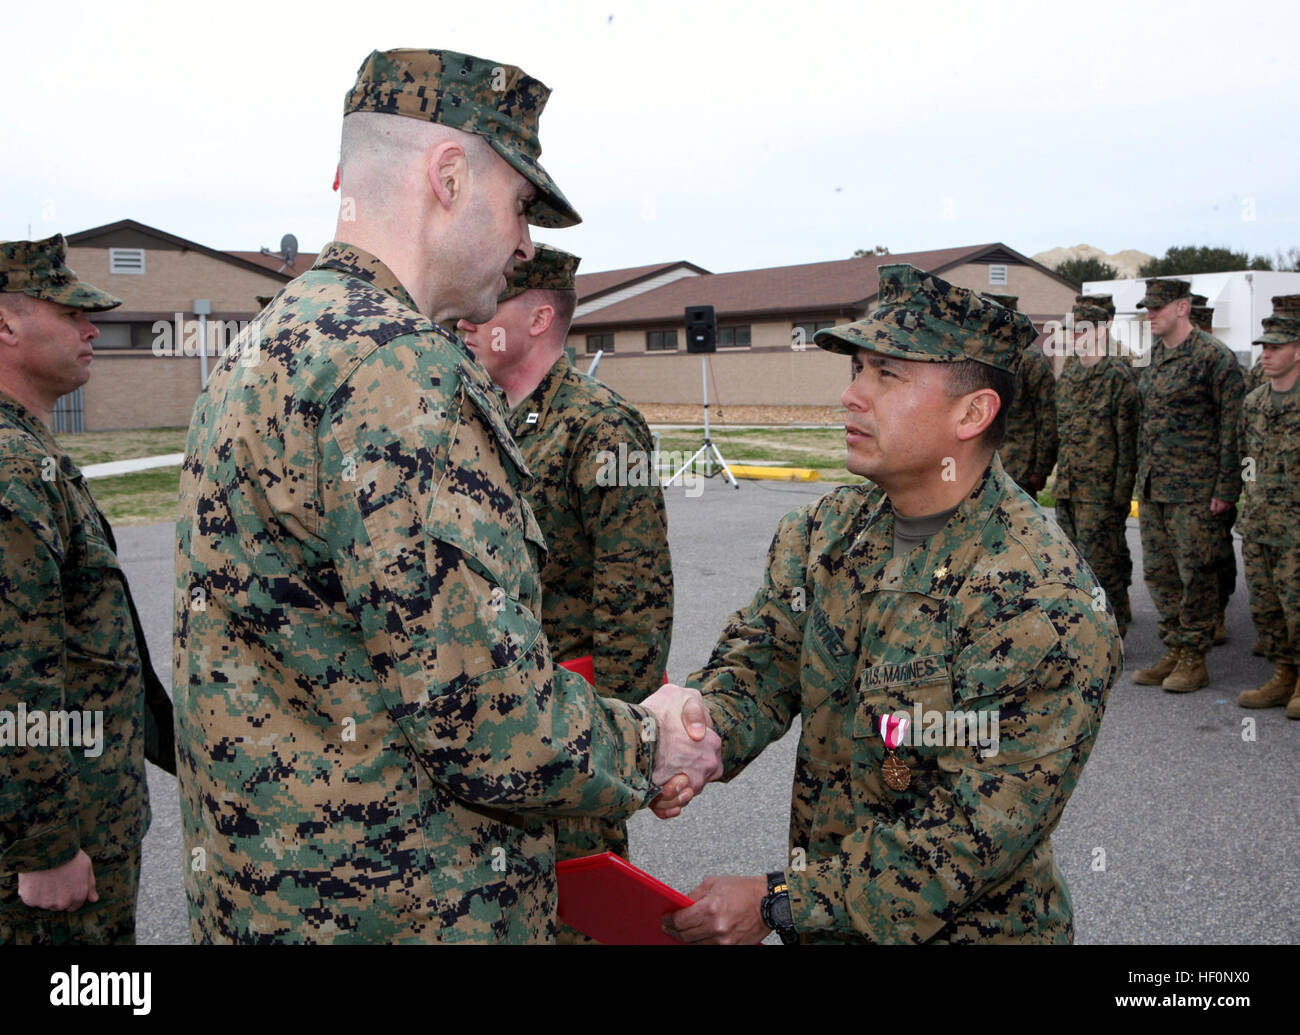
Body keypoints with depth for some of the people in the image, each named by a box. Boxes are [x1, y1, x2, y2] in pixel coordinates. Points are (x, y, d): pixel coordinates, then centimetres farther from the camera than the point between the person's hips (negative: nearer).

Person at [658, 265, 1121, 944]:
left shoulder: (1041, 605, -26)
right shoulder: (825, 530, -4)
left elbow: (983, 832, -26)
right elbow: (759, 659, -7)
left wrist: (779, 904, -25)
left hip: (960, 927, -6)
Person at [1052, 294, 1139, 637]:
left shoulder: (1118, 376, -8)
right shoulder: (1067, 375, 14)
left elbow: (1128, 440, -11)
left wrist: (1122, 493, -14)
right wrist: (1060, 477, 16)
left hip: (1100, 491, -7)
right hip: (1067, 489, 7)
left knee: (1101, 564, -4)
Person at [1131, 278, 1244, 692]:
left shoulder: (1213, 356, -11)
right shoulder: (1155, 354, 12)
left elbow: (1232, 425, -12)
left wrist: (1227, 487, -14)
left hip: (1193, 486, -8)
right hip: (1152, 484, 8)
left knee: (1194, 572, 0)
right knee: (1158, 571, 11)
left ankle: (1194, 660, 11)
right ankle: (1174, 653, 22)